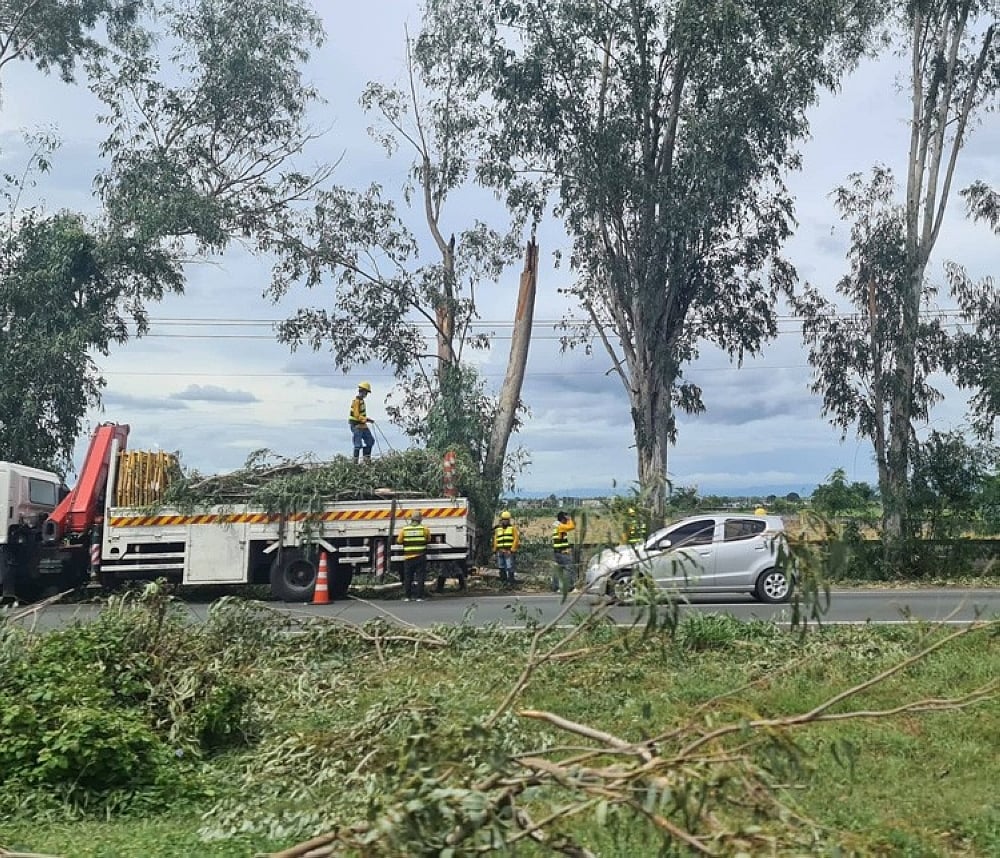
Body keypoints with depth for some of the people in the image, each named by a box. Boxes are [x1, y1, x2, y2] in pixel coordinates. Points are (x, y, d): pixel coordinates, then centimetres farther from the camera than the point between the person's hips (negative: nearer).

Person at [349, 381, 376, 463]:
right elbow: (357, 416, -21)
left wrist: (367, 419, 13)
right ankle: (355, 461, 1)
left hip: (363, 425, 10)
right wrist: (366, 419, -20)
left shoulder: (361, 400, 13)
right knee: (358, 445, -7)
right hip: (356, 426, -10)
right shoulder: (356, 401, -16)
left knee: (370, 441, 12)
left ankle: (367, 459, 18)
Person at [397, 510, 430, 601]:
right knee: (419, 577, 3)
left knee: (407, 577, 11)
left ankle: (406, 596, 13)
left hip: (408, 557, 1)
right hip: (420, 557, -1)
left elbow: (399, 541, 5)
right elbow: (428, 539, 9)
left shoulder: (404, 529, -2)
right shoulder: (424, 529, -4)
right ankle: (418, 596, 0)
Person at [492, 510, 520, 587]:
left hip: (509, 552, -5)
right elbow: (495, 540, 16)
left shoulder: (513, 528, 4)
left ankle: (510, 583, -7)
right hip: (500, 551, 5)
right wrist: (495, 550, 7)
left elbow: (516, 539, -3)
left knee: (510, 568, -9)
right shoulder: (498, 529, 16)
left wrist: (512, 550, -11)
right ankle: (503, 582, 13)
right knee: (501, 568, 5)